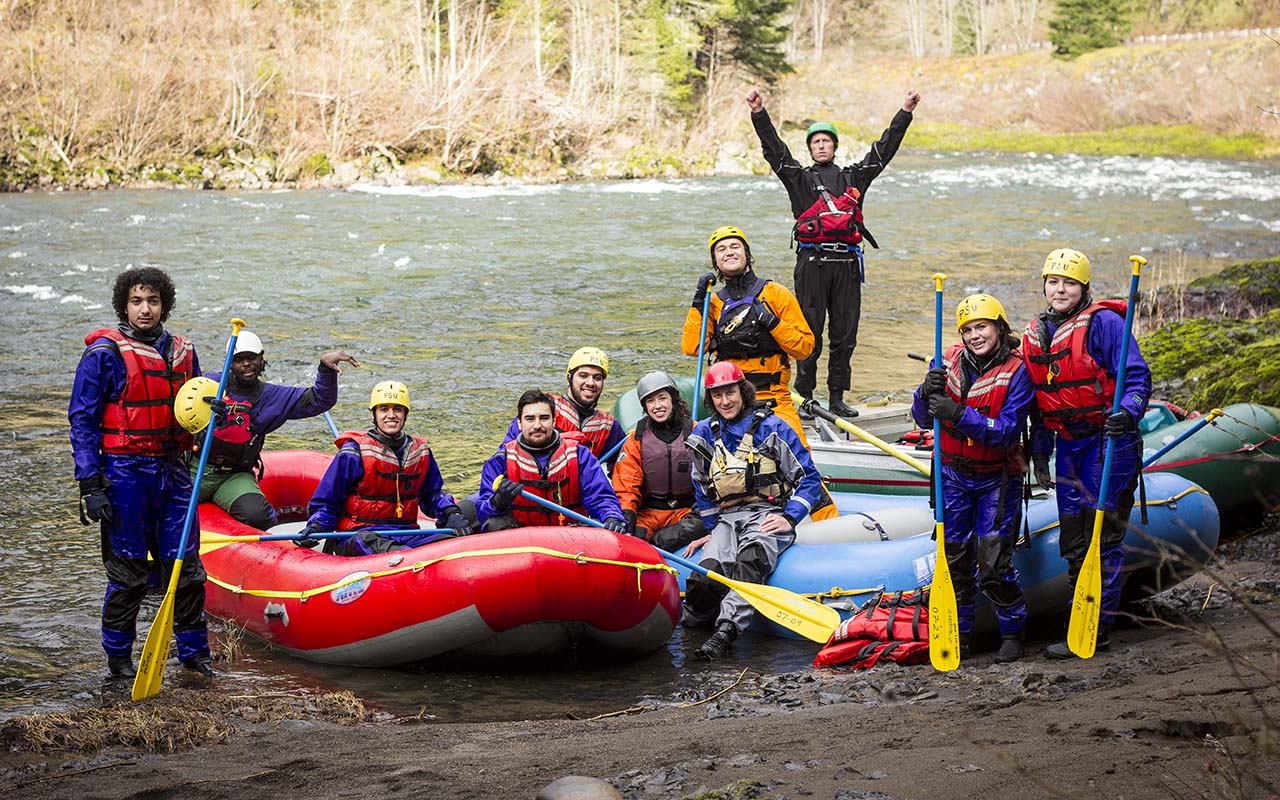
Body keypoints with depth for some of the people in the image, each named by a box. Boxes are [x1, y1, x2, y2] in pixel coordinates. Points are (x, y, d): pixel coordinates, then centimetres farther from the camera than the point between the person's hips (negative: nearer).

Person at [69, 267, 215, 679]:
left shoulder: (182, 351, 10)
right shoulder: (105, 353, -6)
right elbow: (82, 421, -7)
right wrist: (90, 486, -13)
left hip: (173, 470, 5)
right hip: (125, 471, -5)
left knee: (187, 567, 6)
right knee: (128, 572, 2)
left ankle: (194, 652, 19)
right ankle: (118, 659, 16)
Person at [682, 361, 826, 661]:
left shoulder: (771, 428, 2)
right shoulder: (704, 434, 15)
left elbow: (809, 478, 3)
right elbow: (703, 489, 28)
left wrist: (788, 518, -8)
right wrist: (712, 530, 20)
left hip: (768, 516, -4)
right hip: (727, 519, 4)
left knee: (751, 557, -40)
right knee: (704, 578, -31)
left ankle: (726, 631, -55)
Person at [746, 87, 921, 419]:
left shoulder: (853, 177, 19)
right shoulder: (799, 178, 12)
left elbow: (885, 148, 17)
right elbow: (774, 149, 1)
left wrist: (906, 112, 11)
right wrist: (759, 114, -11)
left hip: (846, 264, 3)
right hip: (811, 263, -3)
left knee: (845, 333, 4)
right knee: (809, 332, -3)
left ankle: (837, 398, 11)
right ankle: (804, 398, 1)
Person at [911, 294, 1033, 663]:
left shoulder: (1016, 371, -14)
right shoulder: (950, 361, -3)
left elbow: (1008, 432, -22)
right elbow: (924, 420, -1)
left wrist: (958, 415, -32)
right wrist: (926, 393, -23)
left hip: (997, 479, -4)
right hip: (953, 475, 4)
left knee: (994, 562, -8)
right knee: (955, 557, 6)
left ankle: (1012, 632, 11)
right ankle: (958, 633, 19)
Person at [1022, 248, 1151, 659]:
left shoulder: (1104, 323, -10)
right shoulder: (1035, 335, 11)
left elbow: (1137, 376, -13)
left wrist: (1127, 412, -31)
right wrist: (1039, 454, 19)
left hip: (1107, 442, -7)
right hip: (1067, 446, 7)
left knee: (1102, 539, -4)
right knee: (1073, 542, 12)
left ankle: (1096, 630, 0)